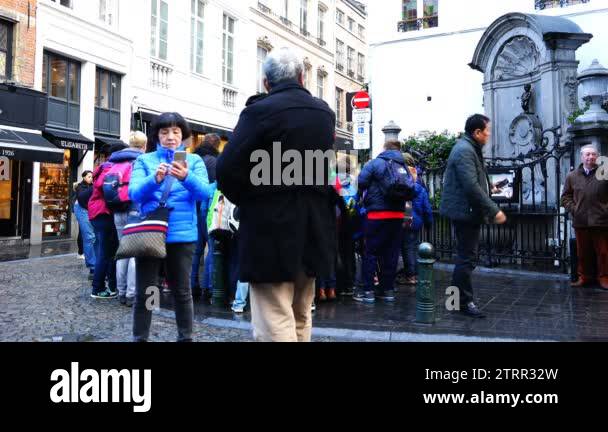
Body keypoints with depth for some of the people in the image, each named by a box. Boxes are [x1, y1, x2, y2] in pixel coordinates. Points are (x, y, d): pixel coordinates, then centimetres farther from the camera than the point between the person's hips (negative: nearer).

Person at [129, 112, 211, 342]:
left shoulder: (194, 160, 7)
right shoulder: (144, 160, 8)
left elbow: (204, 192, -9)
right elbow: (134, 193, -6)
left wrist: (186, 177, -29)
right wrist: (155, 179, -26)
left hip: (182, 234, 0)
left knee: (182, 291, 9)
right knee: (144, 293, 4)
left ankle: (186, 338, 22)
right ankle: (139, 338, 16)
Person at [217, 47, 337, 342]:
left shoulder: (260, 110, -11)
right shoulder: (325, 113, 9)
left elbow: (228, 168, -15)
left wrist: (246, 201, 0)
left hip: (271, 229, -6)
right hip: (313, 229, 7)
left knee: (275, 324, -3)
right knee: (300, 317, 19)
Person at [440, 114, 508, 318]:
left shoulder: (469, 148, 16)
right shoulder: (465, 151, -18)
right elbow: (471, 187, -26)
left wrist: (489, 188, 20)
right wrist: (494, 210, -24)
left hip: (467, 212, 11)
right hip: (465, 211, -11)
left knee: (466, 256, 16)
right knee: (467, 258, -4)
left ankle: (457, 297, 26)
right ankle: (465, 301, 5)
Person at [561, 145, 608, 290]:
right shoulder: (572, 176, 11)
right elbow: (566, 196, 14)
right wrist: (573, 209, 1)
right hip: (581, 221, 3)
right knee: (583, 252, 10)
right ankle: (584, 276, 20)